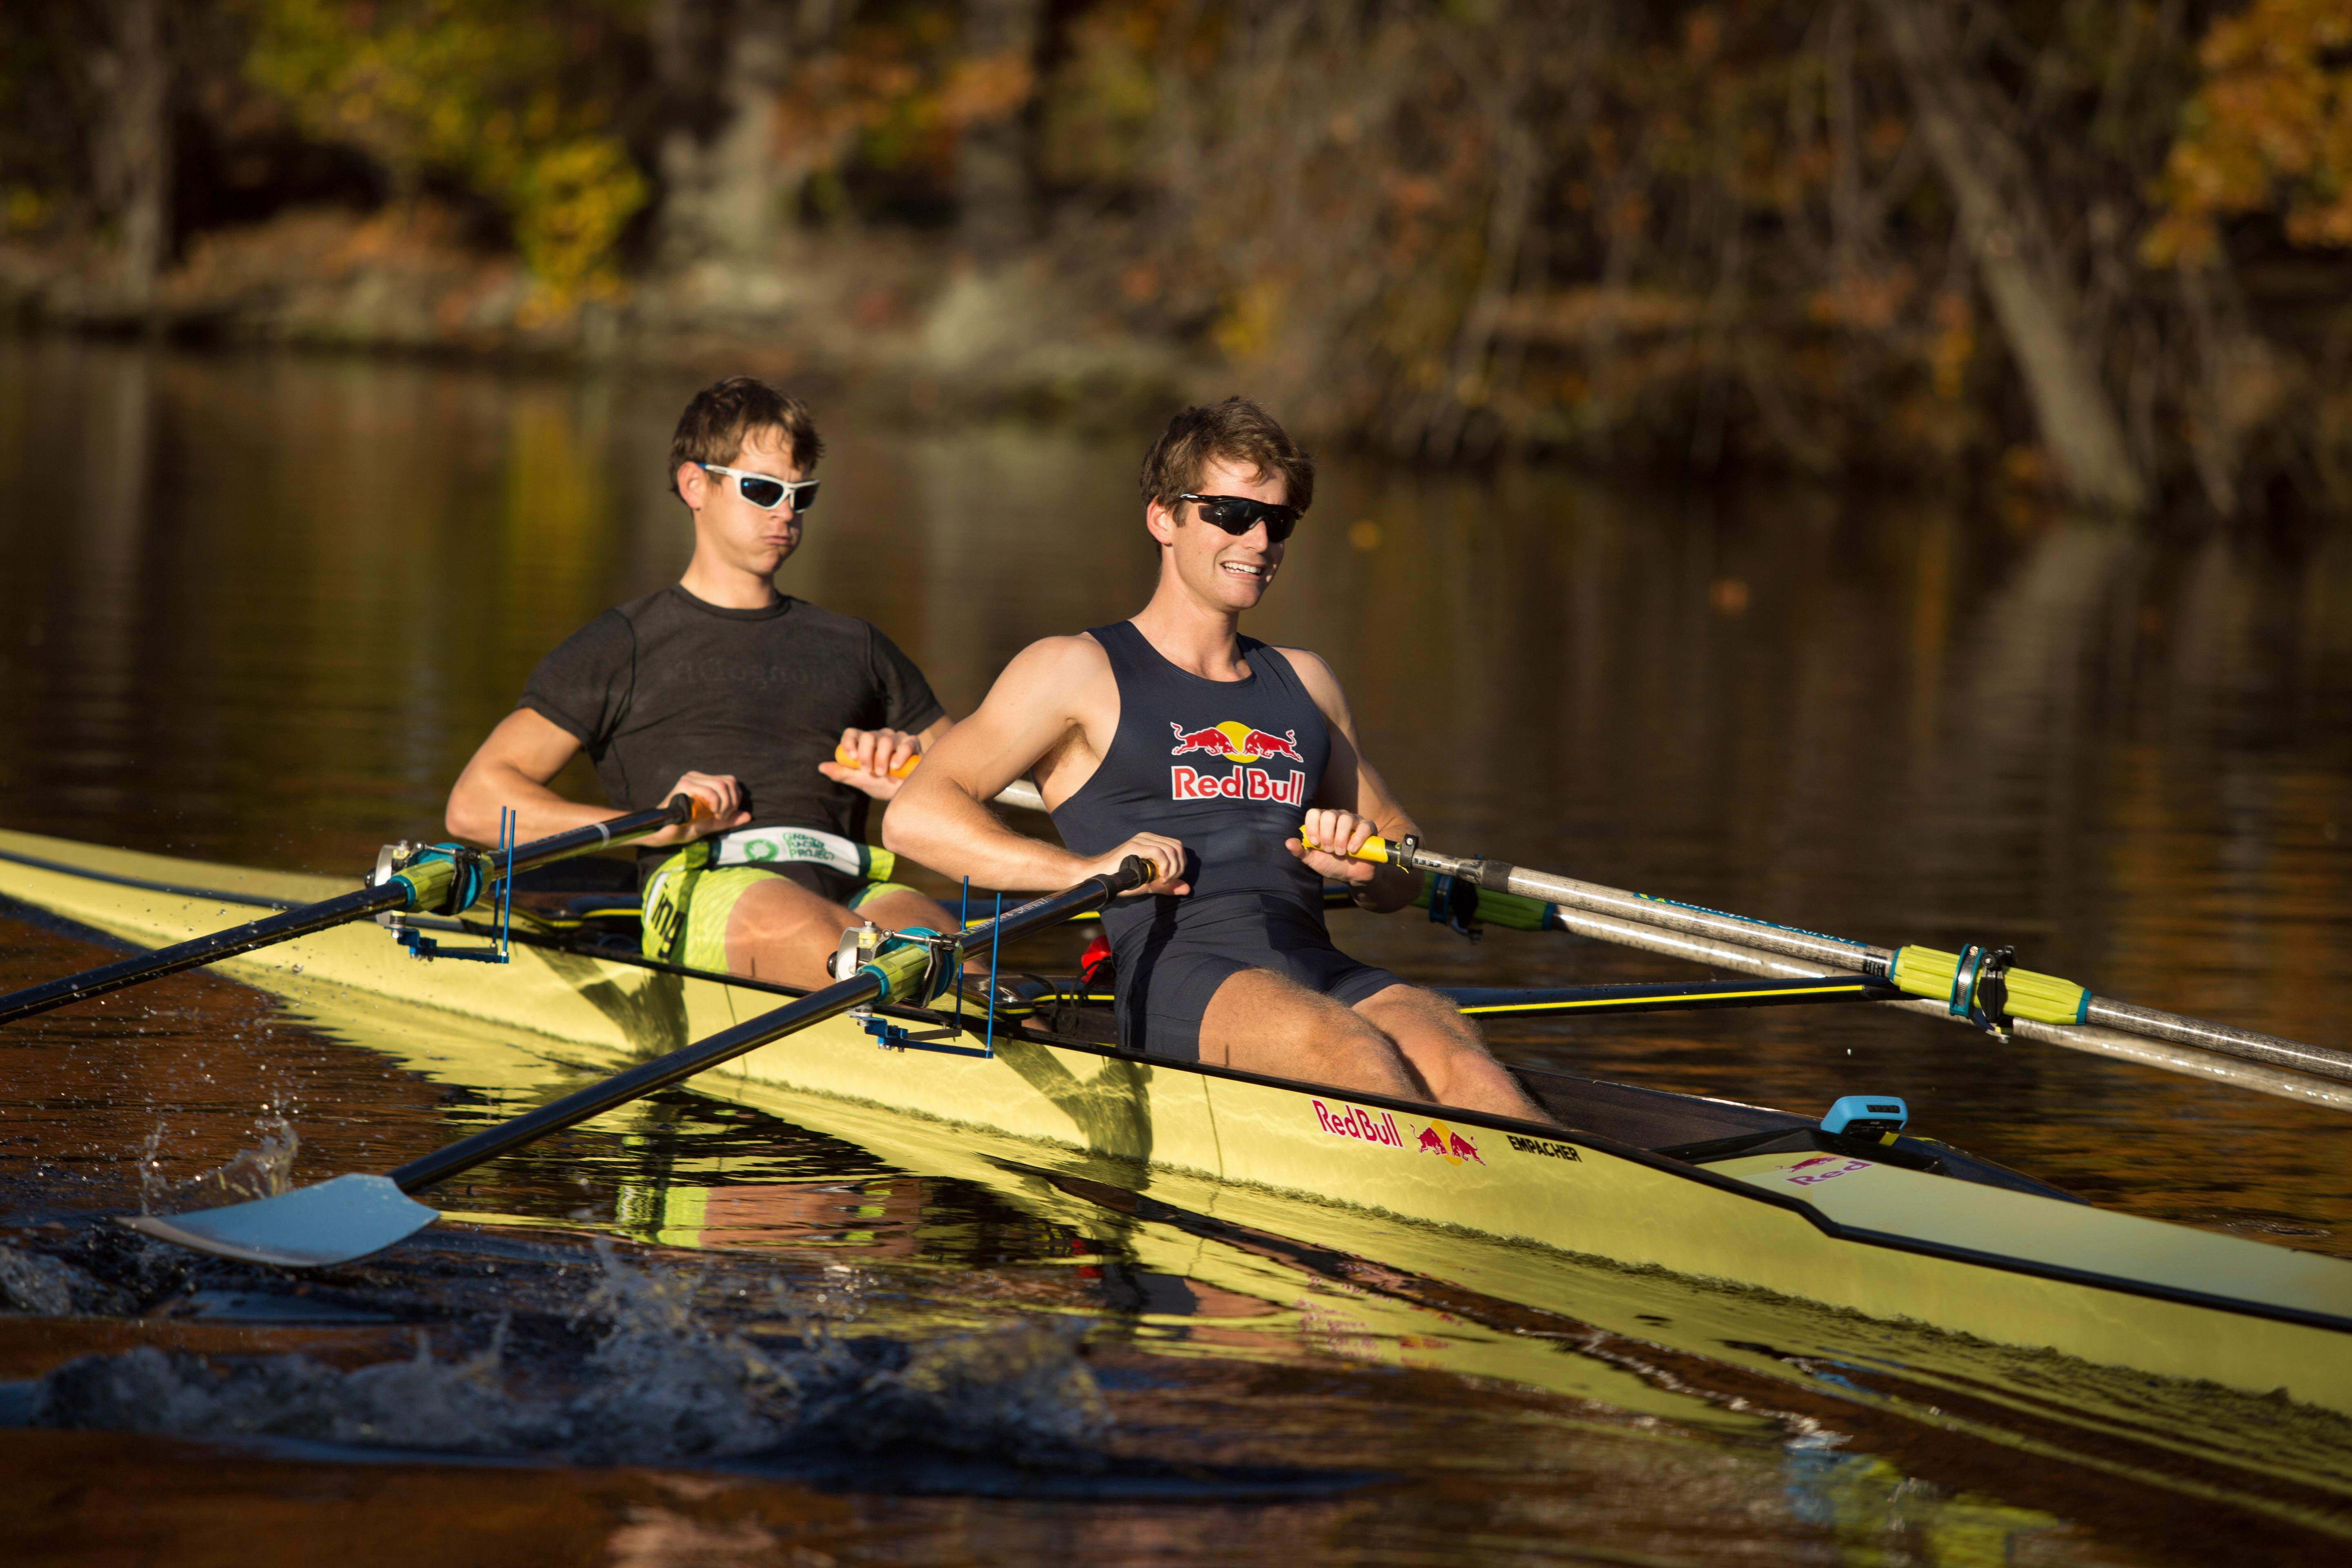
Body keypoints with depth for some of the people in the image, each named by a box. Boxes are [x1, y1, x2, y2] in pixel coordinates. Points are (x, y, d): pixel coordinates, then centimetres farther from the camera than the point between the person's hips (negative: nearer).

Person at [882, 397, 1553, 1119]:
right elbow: (914, 817, 3)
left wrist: (1369, 863, 10)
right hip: (1170, 970, -4)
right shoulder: (1079, 671, 13)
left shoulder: (1303, 682, 30)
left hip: (1319, 969, 4)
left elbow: (1402, 877, 36)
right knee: (1343, 1044, -37)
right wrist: (1086, 868, -10)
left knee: (1447, 1049, -31)